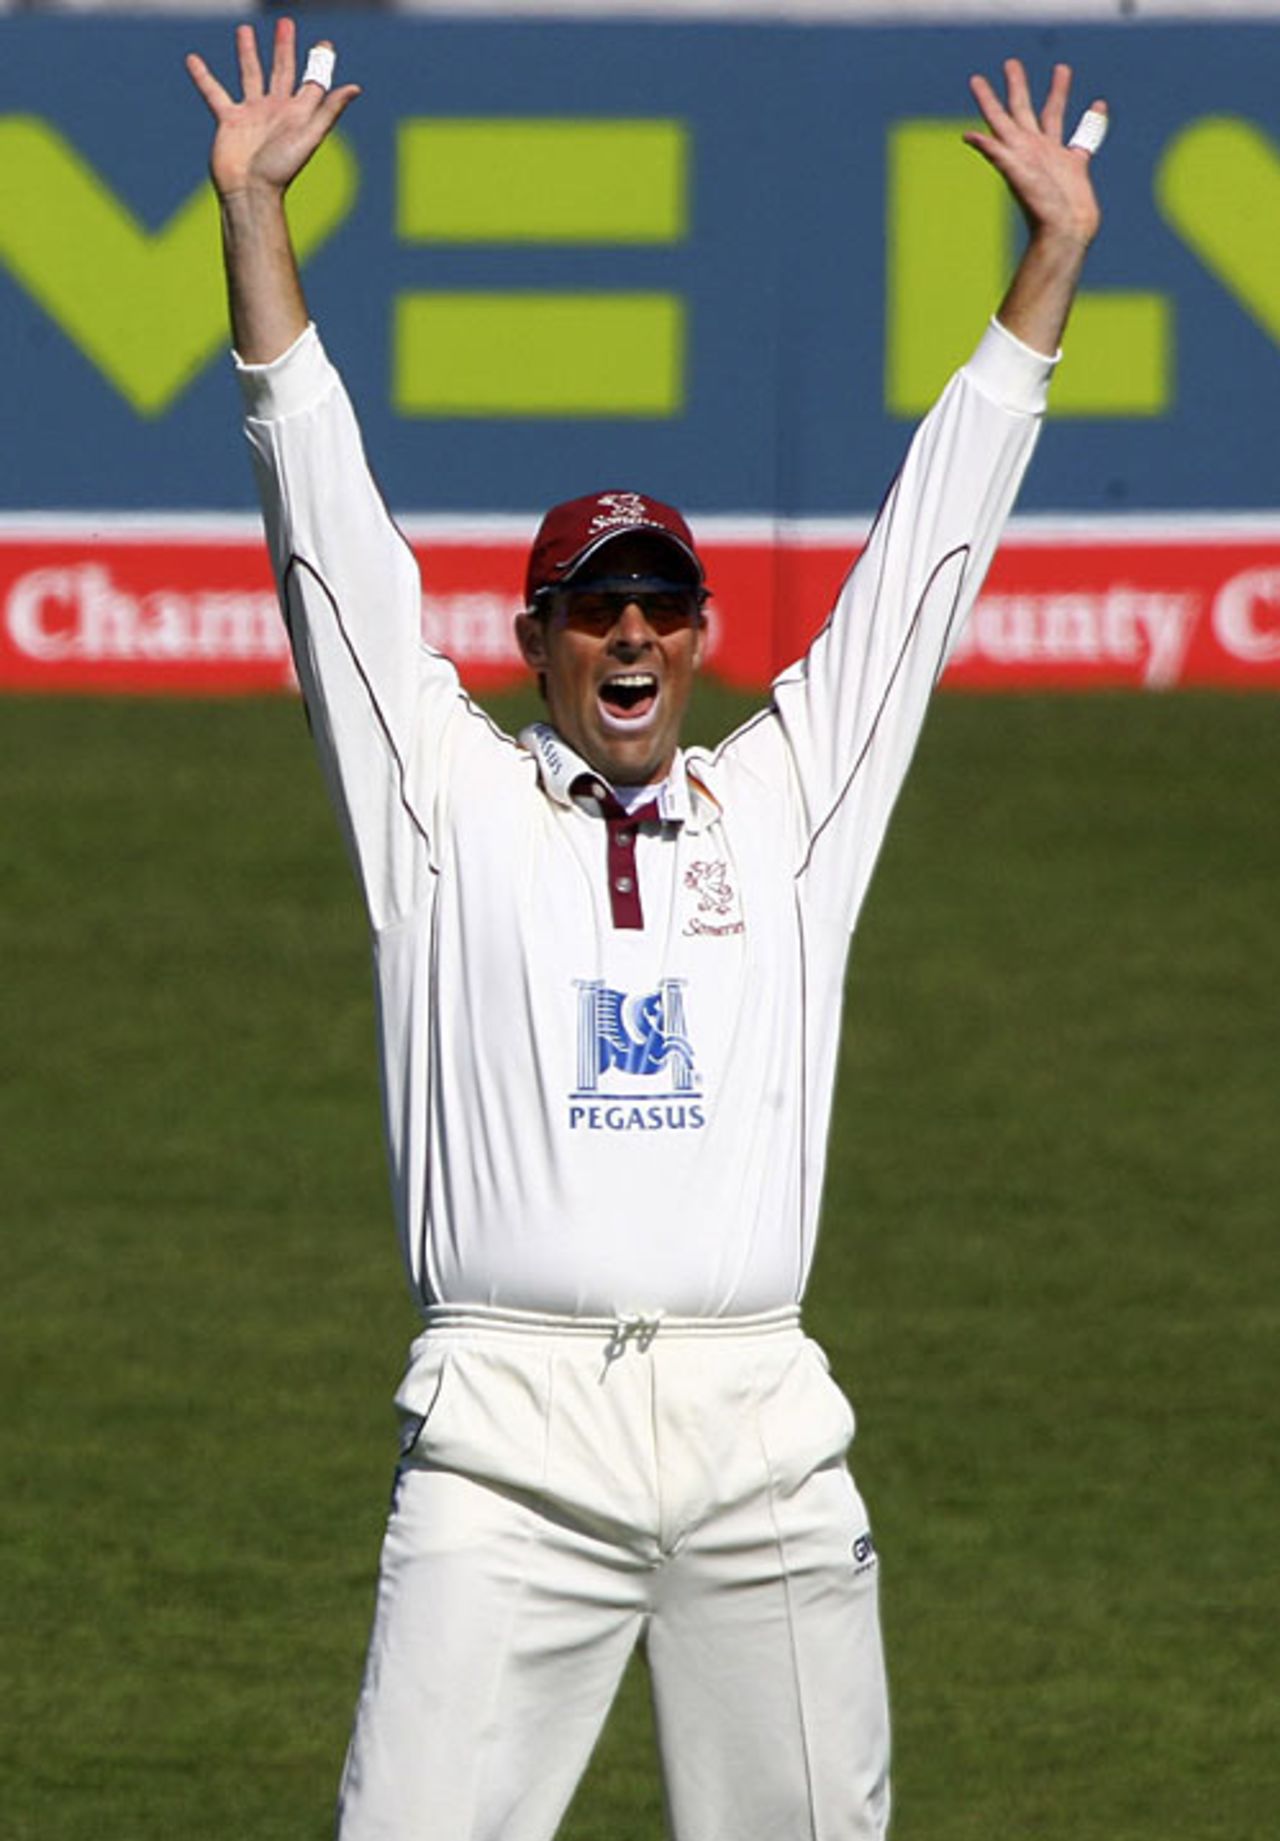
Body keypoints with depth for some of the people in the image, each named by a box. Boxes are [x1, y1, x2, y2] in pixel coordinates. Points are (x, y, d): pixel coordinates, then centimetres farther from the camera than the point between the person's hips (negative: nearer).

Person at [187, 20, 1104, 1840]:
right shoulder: (446, 799, 12)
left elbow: (931, 543, 19)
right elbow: (326, 520, 9)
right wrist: (251, 209, 5)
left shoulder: (788, 801, 17)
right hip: (513, 1432, -2)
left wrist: (1051, 257, 19)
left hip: (761, 1434, 2)